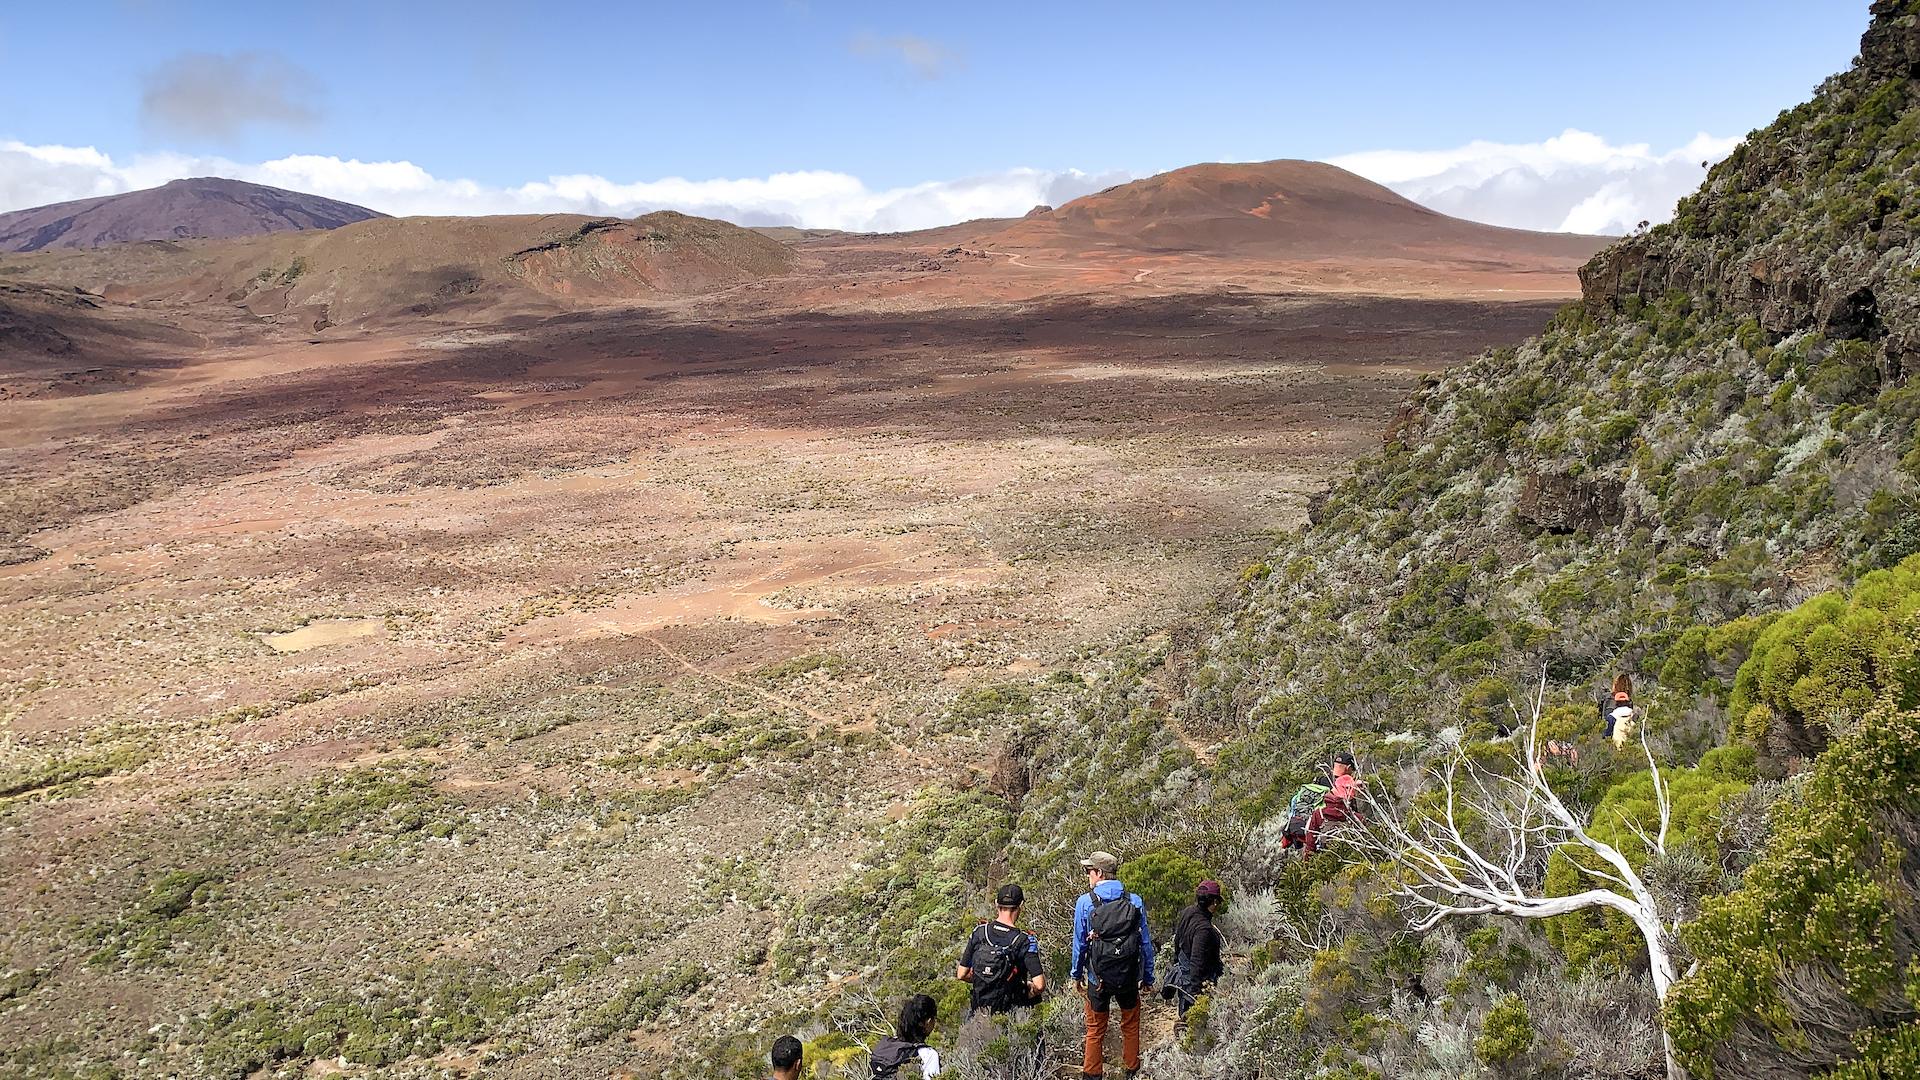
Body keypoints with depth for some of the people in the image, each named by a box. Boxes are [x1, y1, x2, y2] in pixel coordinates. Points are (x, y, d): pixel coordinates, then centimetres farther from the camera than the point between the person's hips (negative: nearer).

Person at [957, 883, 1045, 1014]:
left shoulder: (978, 932, -3)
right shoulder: (1025, 941, -13)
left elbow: (961, 975, 2)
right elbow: (1039, 985, -19)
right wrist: (1031, 990, 3)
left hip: (978, 1007, 6)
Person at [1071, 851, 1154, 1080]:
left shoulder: (1085, 903, -10)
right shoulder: (1135, 902, -5)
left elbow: (1079, 943, -3)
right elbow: (1146, 942, -1)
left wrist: (1077, 975, 9)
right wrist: (1148, 977, 9)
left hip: (1098, 976, -1)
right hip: (1129, 976, 2)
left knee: (1095, 1030, 13)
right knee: (1131, 1026, 20)